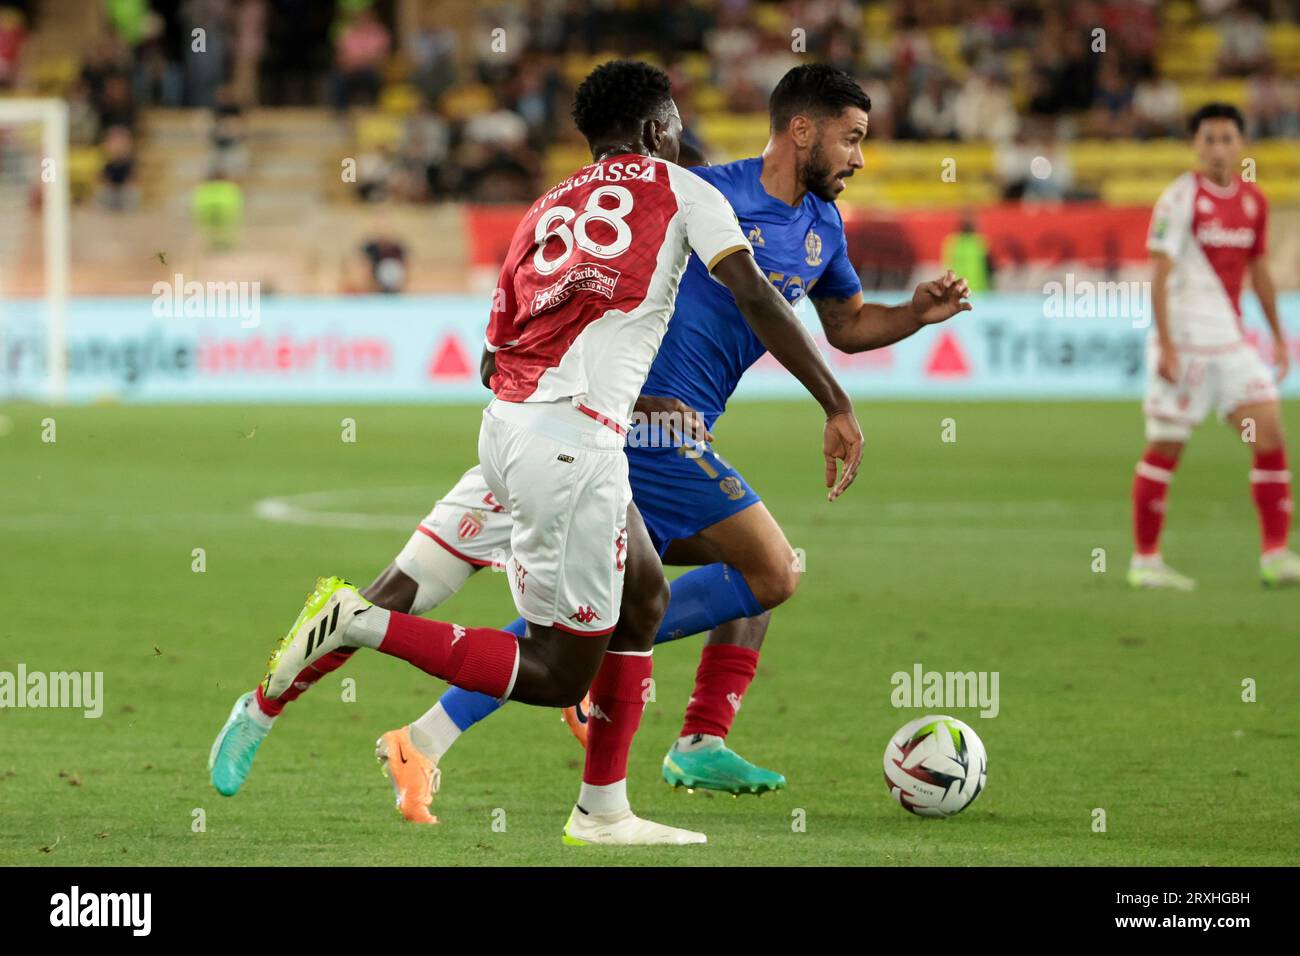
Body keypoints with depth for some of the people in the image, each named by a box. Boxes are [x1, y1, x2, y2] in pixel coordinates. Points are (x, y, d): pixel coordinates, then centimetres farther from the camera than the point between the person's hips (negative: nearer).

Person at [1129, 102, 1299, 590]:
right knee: (1166, 447, 0)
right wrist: (1166, 345, -18)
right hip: (1184, 341, -6)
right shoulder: (1181, 198, -10)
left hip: (1232, 341, 6)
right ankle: (1145, 559, 9)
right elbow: (1161, 274, -12)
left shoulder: (1253, 201, 9)